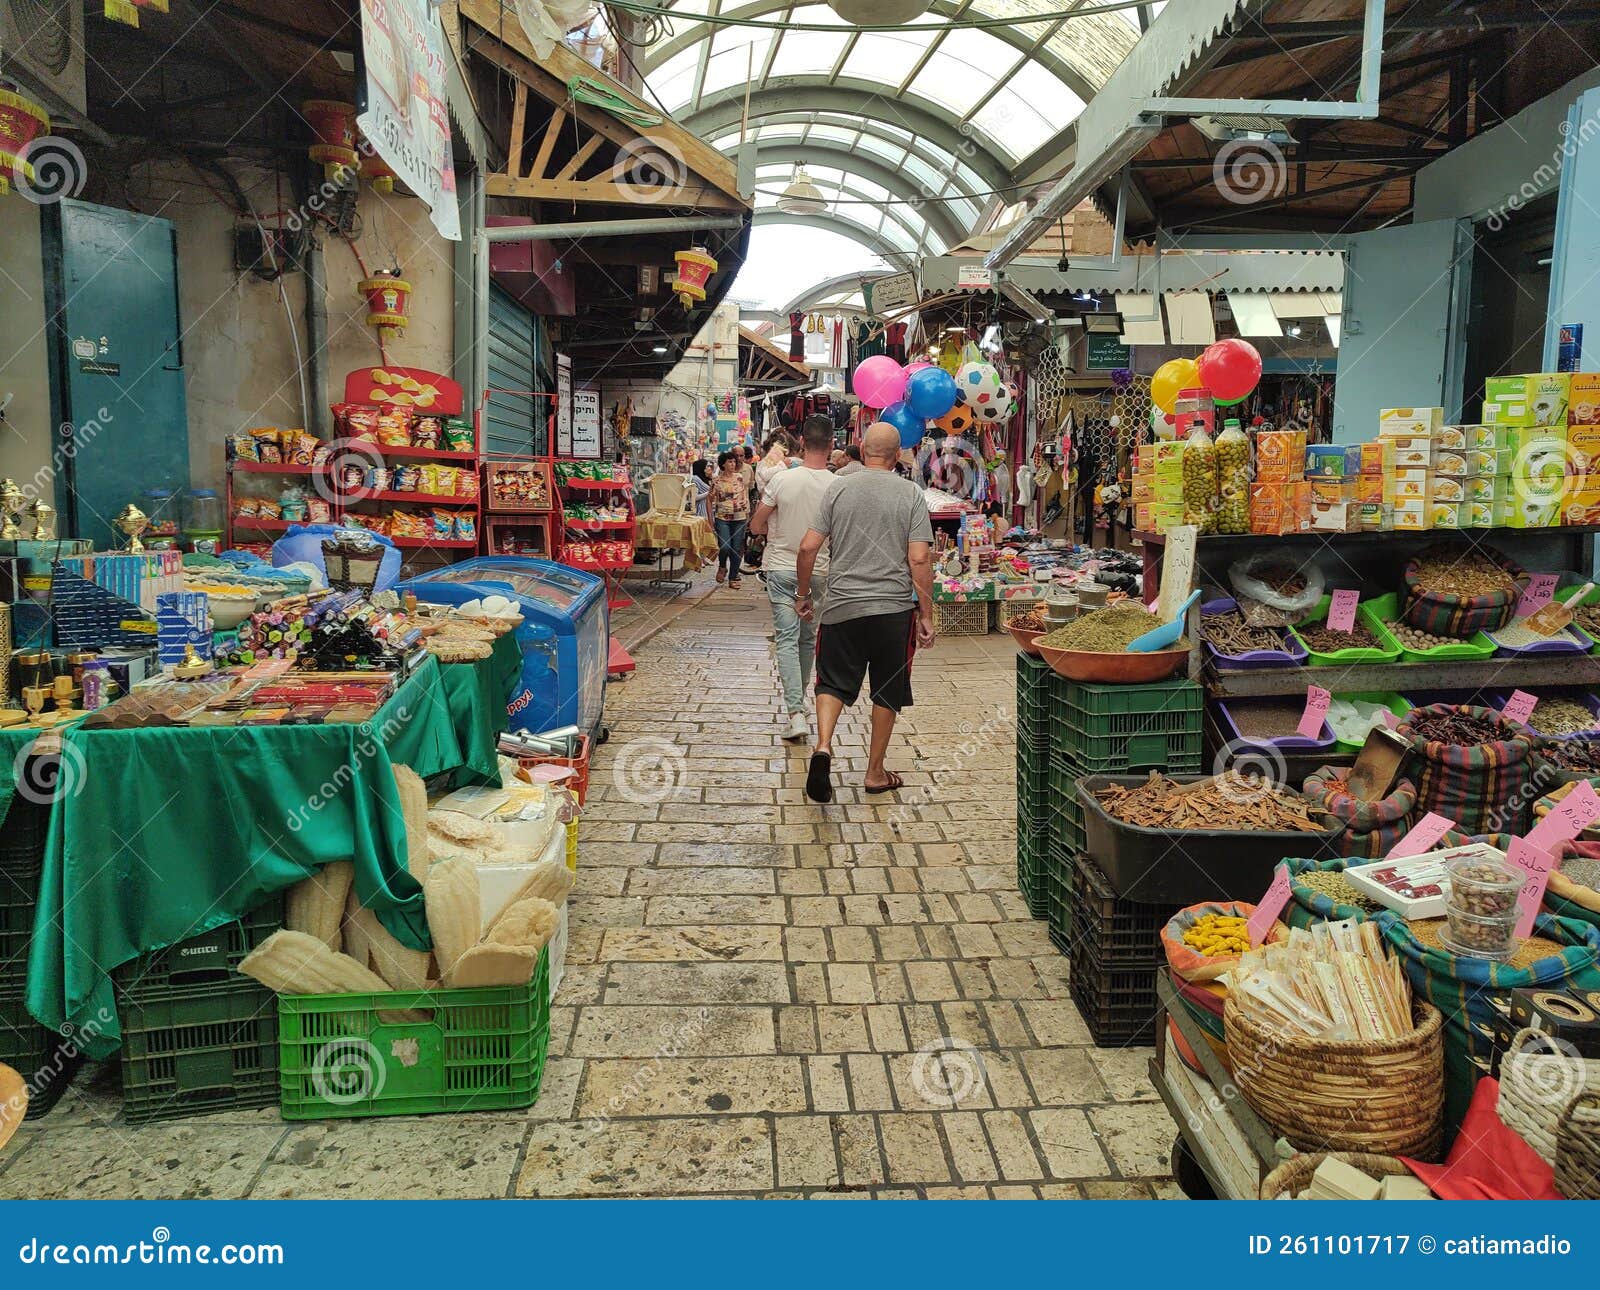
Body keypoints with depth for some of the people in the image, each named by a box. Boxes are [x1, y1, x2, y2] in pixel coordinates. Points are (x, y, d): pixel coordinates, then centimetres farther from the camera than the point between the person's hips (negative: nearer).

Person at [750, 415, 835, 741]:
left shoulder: (782, 480, -12)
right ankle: (799, 699, 34)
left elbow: (756, 526, -3)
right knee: (809, 638, 17)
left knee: (788, 638, -2)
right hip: (818, 572, 2)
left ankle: (796, 712, -13)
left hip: (782, 569, -2)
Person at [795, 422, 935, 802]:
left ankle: (823, 746, -12)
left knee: (833, 684, 12)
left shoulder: (838, 489, 1)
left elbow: (808, 548, -1)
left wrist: (803, 594, 13)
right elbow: (919, 560, -9)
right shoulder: (911, 494, -3)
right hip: (894, 609, -1)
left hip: (842, 606, 1)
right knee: (887, 692, 12)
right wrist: (926, 615, -2)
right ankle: (875, 772, 21)